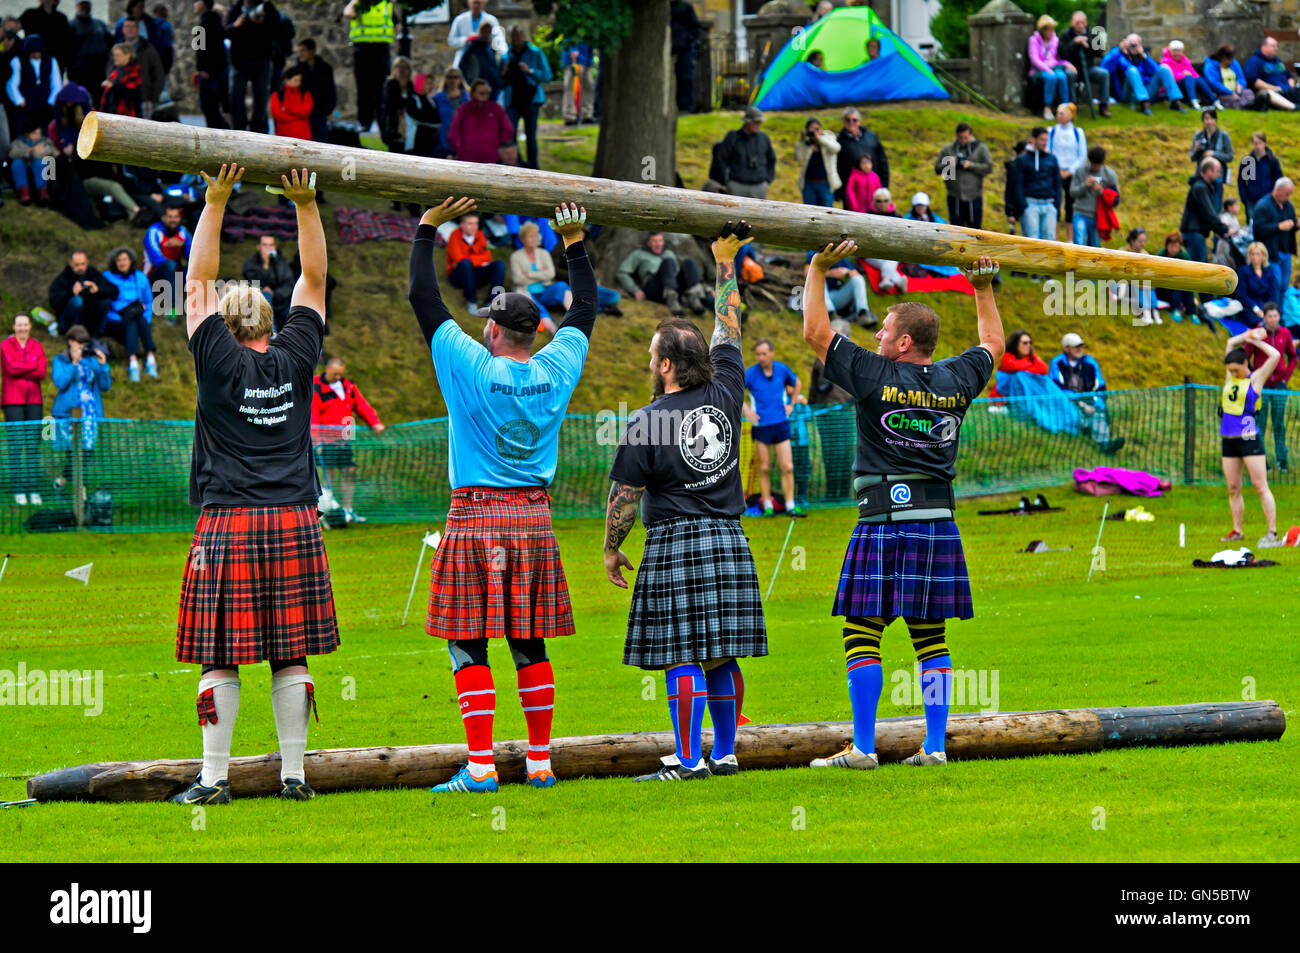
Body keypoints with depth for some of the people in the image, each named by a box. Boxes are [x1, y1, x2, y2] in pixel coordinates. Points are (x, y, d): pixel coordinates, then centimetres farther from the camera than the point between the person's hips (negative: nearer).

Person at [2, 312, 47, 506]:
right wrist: (33, 366, -6)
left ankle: (34, 491, 3)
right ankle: (18, 492, -5)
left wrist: (20, 371, -10)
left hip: (34, 401, 3)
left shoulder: (37, 347, 10)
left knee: (34, 446, 1)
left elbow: (42, 373, -2)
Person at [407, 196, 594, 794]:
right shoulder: (555, 373, 1)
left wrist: (428, 229, 5)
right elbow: (584, 309, 18)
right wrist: (575, 244, 26)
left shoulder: (470, 367, -10)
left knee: (468, 644, -4)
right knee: (529, 645, 10)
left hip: (476, 516, -5)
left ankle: (480, 765, -11)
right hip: (534, 517, 5)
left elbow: (423, 297, -4)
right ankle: (540, 761, 10)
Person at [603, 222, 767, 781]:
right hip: (728, 540, 6)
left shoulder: (646, 423, -10)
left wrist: (611, 548, 8)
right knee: (721, 656, 9)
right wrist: (725, 262, 24)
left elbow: (624, 496, -7)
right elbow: (728, 328, 16)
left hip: (674, 543, -6)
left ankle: (689, 760, -8)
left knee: (682, 658, -5)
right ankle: (725, 754, 11)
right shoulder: (724, 395, 2)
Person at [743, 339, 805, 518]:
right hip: (761, 426, -2)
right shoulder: (750, 373, -8)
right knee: (764, 468, 2)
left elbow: (796, 382, 23)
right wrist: (746, 410, -10)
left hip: (781, 424, 2)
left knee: (787, 467, -2)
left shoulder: (782, 369, 1)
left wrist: (792, 404, 15)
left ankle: (790, 506, 3)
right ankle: (767, 506, 11)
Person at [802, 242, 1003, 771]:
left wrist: (819, 269, 6)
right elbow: (992, 344, 27)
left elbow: (815, 331, -2)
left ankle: (863, 747, -7)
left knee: (861, 634, -2)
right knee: (930, 638, 8)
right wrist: (983, 289, 35)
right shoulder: (955, 383, 6)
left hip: (884, 523, -5)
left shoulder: (877, 378, -8)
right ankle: (935, 745, 5)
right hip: (940, 524, 5)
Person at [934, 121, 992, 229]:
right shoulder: (947, 149, 8)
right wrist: (949, 165, -13)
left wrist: (971, 165, -14)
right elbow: (937, 169, 6)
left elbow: (989, 167, -3)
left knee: (975, 228, 4)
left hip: (974, 197, -1)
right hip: (955, 198, 1)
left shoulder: (980, 148, 4)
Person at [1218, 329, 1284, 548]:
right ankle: (1237, 531, 16)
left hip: (1249, 438, -7)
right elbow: (1231, 342, 24)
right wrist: (1248, 334, 14)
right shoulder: (1231, 377, 14)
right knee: (1233, 489, 9)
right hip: (1229, 439, 7)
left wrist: (1256, 341, -2)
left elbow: (1275, 356, -12)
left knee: (1261, 487, -8)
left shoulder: (1255, 379, -2)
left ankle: (1272, 532, -9)